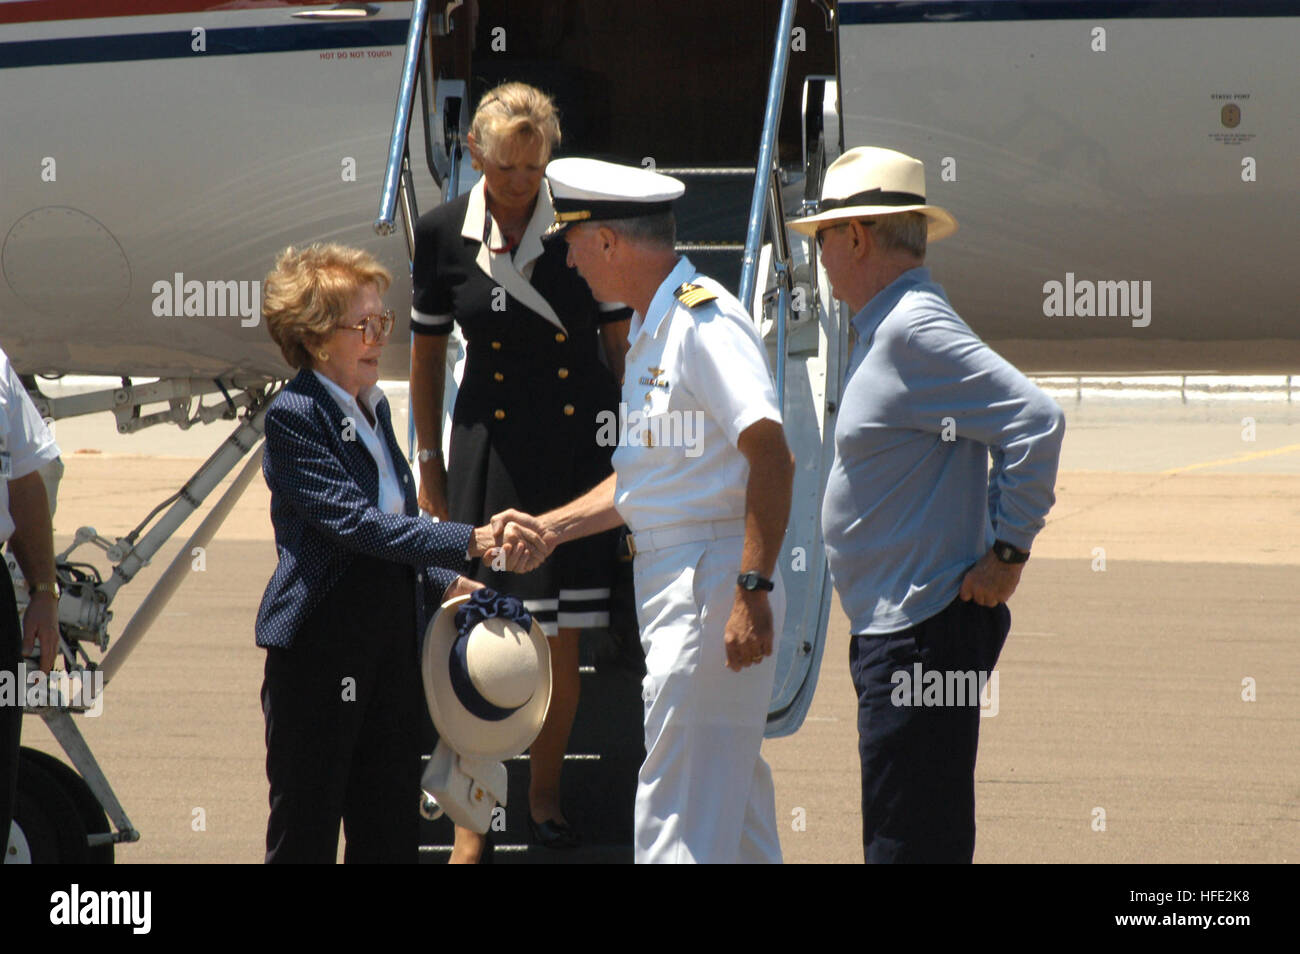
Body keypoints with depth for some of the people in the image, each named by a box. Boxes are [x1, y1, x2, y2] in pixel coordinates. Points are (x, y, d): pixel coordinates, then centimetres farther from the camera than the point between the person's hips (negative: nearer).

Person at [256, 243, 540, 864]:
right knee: (305, 833, -2)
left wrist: (443, 585, 9)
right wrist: (465, 545, -23)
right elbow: (354, 522, -21)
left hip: (393, 637, 8)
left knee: (391, 830, 9)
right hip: (319, 644, -8)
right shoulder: (292, 416, -12)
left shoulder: (373, 408, 14)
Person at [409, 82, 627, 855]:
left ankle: (546, 798, 24)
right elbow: (428, 352, 9)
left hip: (579, 444, 0)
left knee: (562, 644, 4)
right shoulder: (444, 233, -3)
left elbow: (622, 343, 3)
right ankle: (470, 824, 4)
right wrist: (430, 465, 11)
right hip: (490, 448, 0)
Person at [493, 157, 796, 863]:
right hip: (668, 583, 10)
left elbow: (771, 459, -24)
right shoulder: (649, 332, 18)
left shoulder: (704, 322, -15)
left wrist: (753, 590, -29)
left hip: (711, 585, -10)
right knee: (732, 801, 14)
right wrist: (547, 528, 23)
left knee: (677, 820, -10)